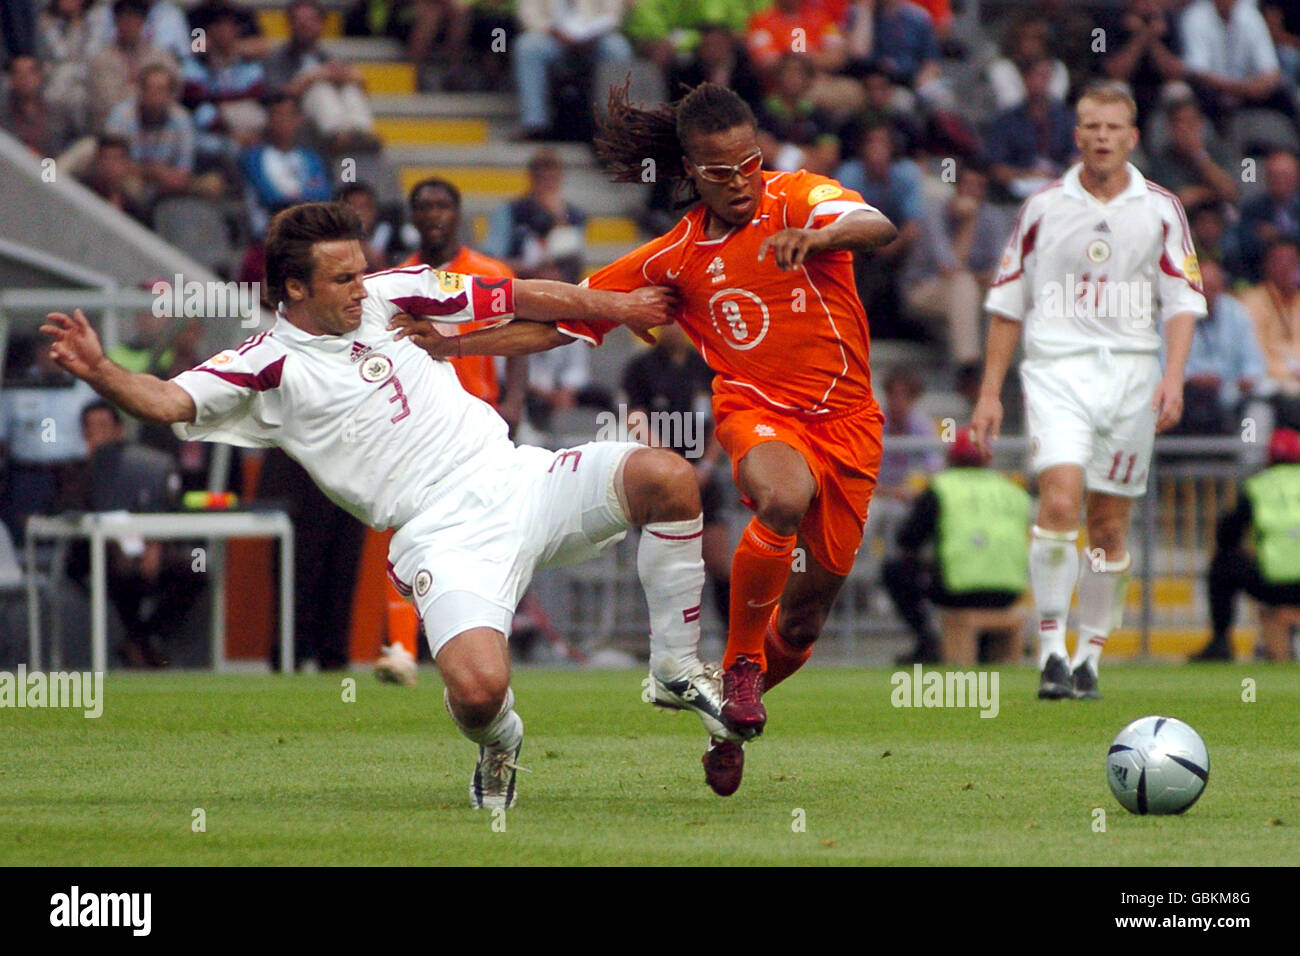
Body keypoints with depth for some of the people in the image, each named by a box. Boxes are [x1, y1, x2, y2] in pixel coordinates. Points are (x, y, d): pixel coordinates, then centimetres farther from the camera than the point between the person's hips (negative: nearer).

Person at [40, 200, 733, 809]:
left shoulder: (387, 296, 14)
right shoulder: (270, 366, 2)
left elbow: (519, 299, 22)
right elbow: (168, 402, -12)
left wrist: (615, 306, 23)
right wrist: (98, 370, -30)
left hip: (517, 478, 5)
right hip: (443, 535, -5)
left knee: (665, 476, -19)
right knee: (477, 689, -30)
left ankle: (676, 669, 1)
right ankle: (499, 744, 11)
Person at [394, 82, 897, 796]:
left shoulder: (798, 197, -3)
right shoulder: (676, 256, 3)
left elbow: (880, 228, -24)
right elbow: (561, 321, 6)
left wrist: (816, 235, -46)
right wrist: (445, 344, -3)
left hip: (847, 423, 1)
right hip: (757, 411, -1)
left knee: (803, 622, 5)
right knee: (783, 501, -38)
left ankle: (731, 721, 35)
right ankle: (739, 662, -16)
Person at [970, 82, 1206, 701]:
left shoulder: (1160, 209, 6)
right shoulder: (1043, 207, 6)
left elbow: (1183, 301, 5)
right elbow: (1007, 304, 10)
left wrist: (1173, 376, -11)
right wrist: (990, 393, 6)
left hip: (1131, 370, 1)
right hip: (1056, 368, -1)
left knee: (1110, 523, 4)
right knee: (1059, 500, -20)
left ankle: (1089, 657, 15)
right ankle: (1051, 648, -17)